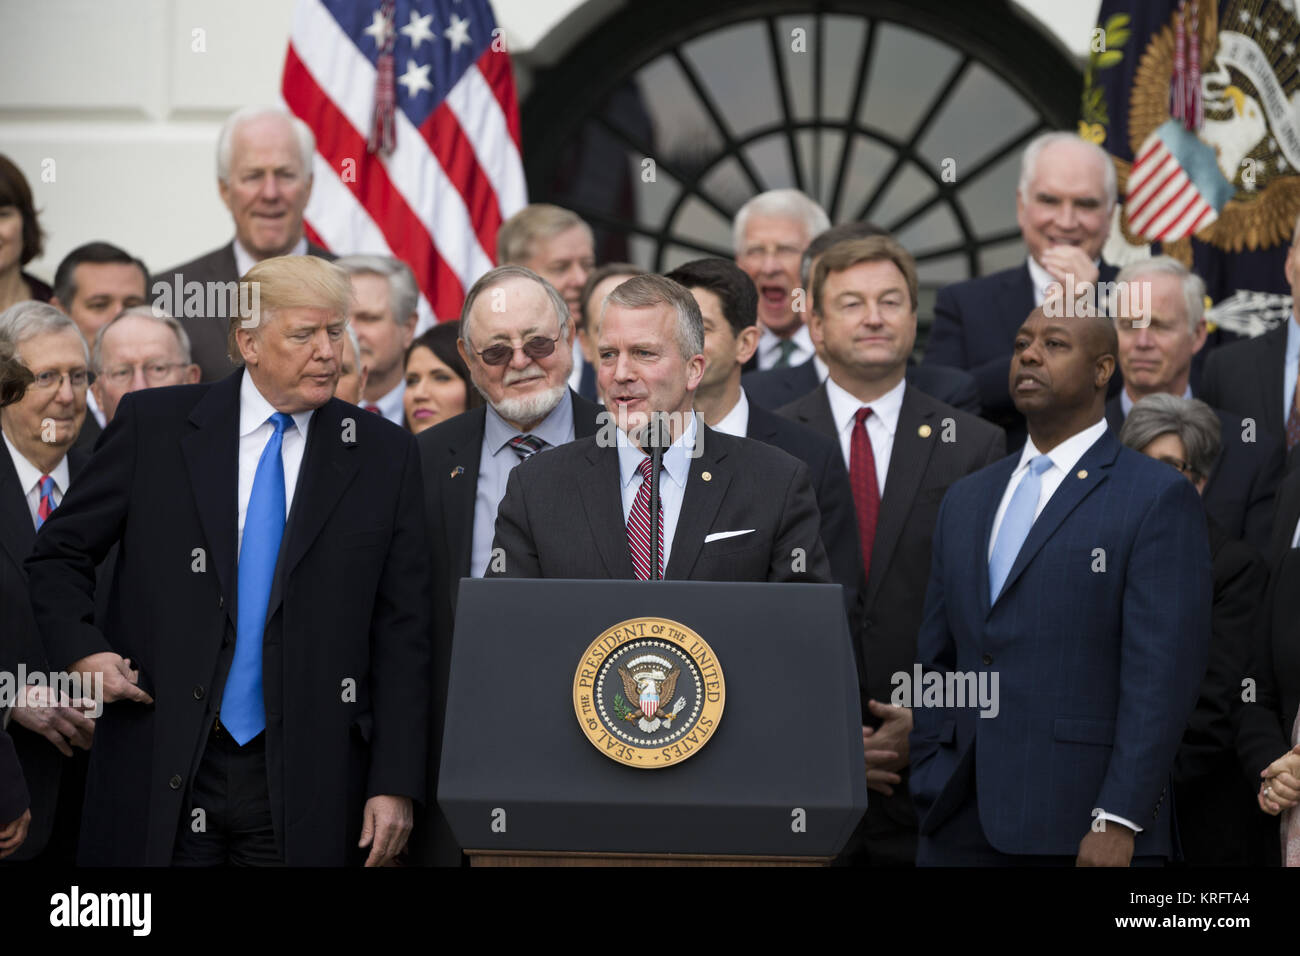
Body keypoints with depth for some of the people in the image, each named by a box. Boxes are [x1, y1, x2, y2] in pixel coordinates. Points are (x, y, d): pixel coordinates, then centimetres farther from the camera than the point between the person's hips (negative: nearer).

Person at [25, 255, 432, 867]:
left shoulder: (382, 455, 5)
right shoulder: (153, 425, 3)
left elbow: (400, 634, 3)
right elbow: (60, 553, 11)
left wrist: (395, 785, -3)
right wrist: (81, 651, -8)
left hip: (302, 788, 0)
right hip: (161, 776, 0)